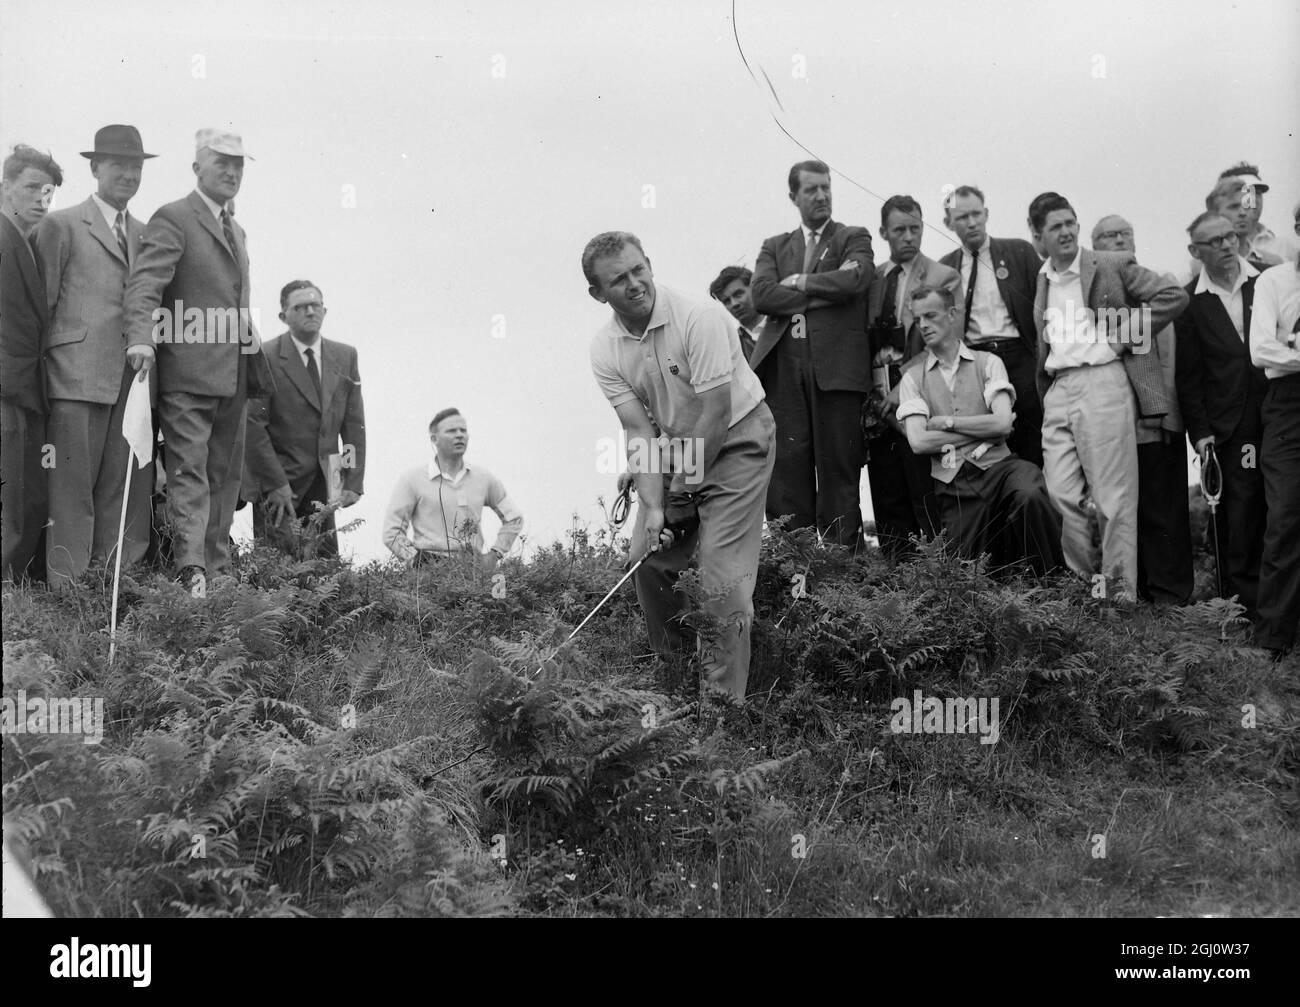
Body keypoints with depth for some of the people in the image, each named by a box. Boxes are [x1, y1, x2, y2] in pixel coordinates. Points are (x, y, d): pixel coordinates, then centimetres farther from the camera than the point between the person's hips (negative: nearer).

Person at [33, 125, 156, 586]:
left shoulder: (147, 233, 20)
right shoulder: (61, 225, 5)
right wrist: (37, 367, -3)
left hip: (135, 377, 5)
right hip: (79, 373, -5)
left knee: (128, 489, 2)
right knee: (72, 487, -5)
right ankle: (68, 590, -3)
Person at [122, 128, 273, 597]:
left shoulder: (236, 231, 22)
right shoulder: (173, 219, -4)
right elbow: (145, 282, -17)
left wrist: (257, 360, 23)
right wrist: (142, 338, -33)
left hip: (234, 376, 8)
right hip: (188, 373, -8)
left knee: (225, 474, 10)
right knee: (189, 471, -11)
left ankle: (217, 568, 16)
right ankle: (191, 572, -18)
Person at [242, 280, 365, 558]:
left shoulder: (345, 356, 8)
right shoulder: (265, 357, -7)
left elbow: (354, 423, 7)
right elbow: (253, 423, -11)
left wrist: (353, 482, -2)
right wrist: (276, 483, -16)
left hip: (322, 482, 4)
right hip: (277, 480, -4)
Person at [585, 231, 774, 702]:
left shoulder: (699, 318, -25)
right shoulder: (605, 350, -8)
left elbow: (715, 415, -23)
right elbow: (639, 430, -9)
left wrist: (682, 491, -15)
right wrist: (652, 506, -20)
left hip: (738, 439, -6)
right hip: (679, 451, 6)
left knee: (722, 575, -14)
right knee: (647, 558, 5)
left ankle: (724, 699, -6)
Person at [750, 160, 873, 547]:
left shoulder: (854, 238, 14)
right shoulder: (774, 247, 21)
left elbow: (854, 280, -8)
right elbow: (762, 294, 2)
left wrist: (799, 282, 1)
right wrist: (824, 294, -4)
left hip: (836, 364, -2)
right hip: (783, 366, 2)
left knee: (838, 467, -4)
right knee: (787, 466, -3)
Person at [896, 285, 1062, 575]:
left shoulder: (987, 362, 8)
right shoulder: (912, 377, 9)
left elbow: (1003, 423, -6)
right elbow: (918, 442, -4)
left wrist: (946, 423, -3)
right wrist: (982, 430, -2)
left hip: (997, 466, -1)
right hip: (954, 485, 1)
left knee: (1030, 493, -35)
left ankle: (1055, 580, -15)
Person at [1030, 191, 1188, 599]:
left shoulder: (1114, 266, 1)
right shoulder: (1040, 280, 16)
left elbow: (1174, 295, -2)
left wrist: (1125, 335, -4)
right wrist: (1042, 393, 13)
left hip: (1103, 384, -5)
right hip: (1057, 390, 5)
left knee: (1113, 496, -4)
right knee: (1060, 495, -1)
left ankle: (1121, 591, 1)